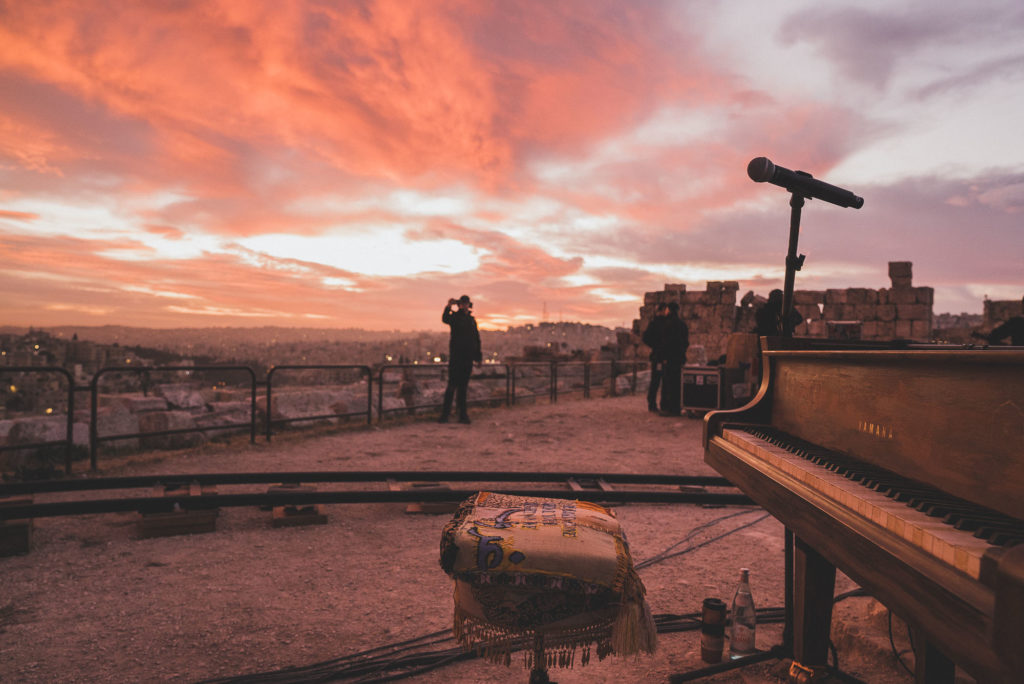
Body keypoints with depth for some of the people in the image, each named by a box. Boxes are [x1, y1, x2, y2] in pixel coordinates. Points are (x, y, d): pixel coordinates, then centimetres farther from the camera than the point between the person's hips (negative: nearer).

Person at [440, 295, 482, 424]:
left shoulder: (472, 320, 16)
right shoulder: (455, 316, 1)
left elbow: (477, 339, 19)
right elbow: (445, 319, -23)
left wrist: (478, 356, 14)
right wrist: (448, 307, -38)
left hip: (468, 356, 5)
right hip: (456, 354, -5)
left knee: (463, 386, 8)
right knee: (452, 384, -9)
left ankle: (462, 415, 10)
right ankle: (445, 414, -6)